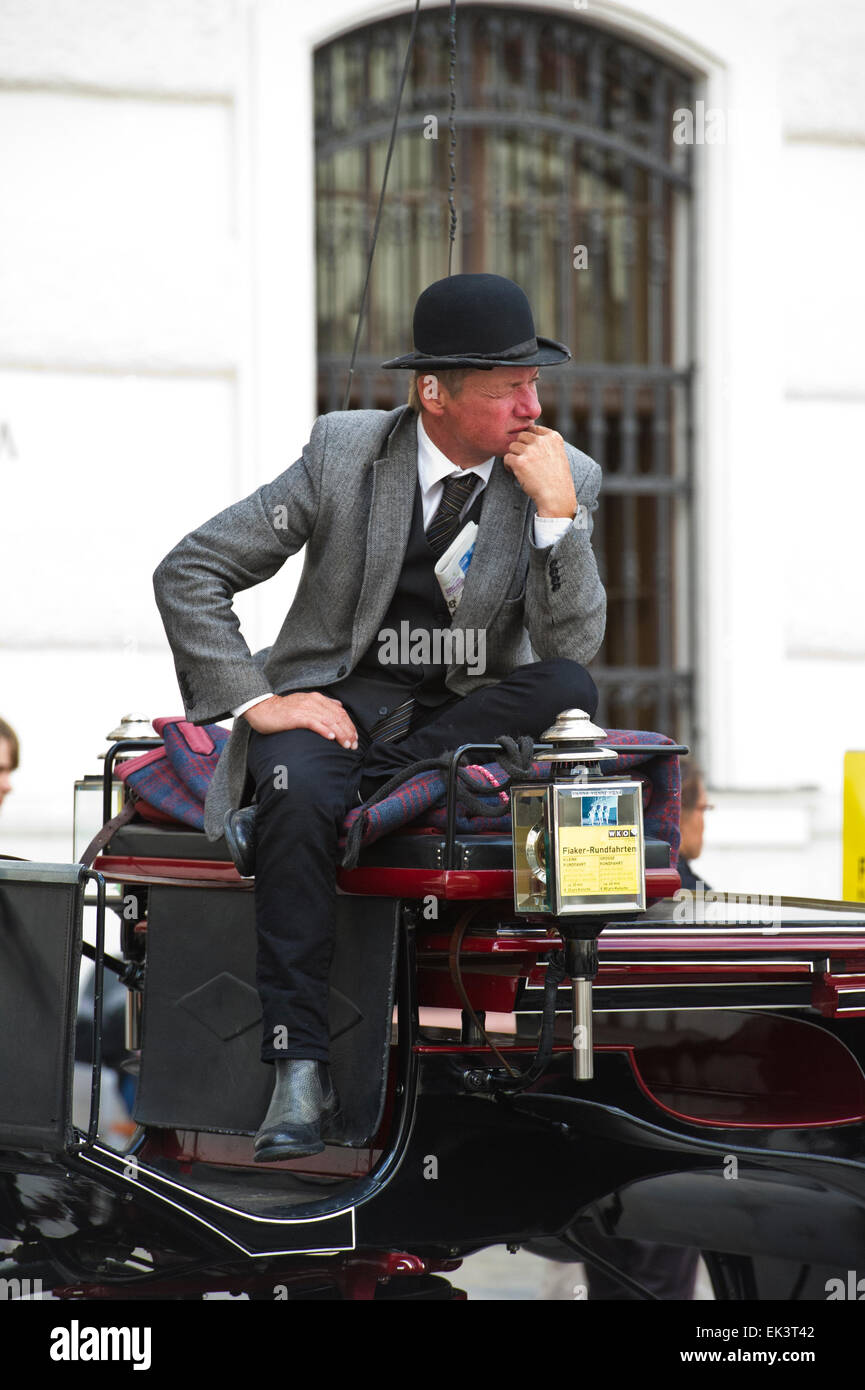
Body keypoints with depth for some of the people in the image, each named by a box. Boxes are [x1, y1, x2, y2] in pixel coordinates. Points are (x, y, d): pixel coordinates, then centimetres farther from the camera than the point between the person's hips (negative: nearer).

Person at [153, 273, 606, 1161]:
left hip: (470, 717, 2)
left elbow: (569, 649, -12)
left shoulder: (567, 480, -2)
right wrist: (255, 700, -13)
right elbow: (189, 573, -2)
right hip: (340, 697, -2)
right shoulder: (344, 450, -5)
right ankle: (299, 1072, -34)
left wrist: (557, 513, -23)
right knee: (298, 797, -36)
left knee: (569, 689, -30)